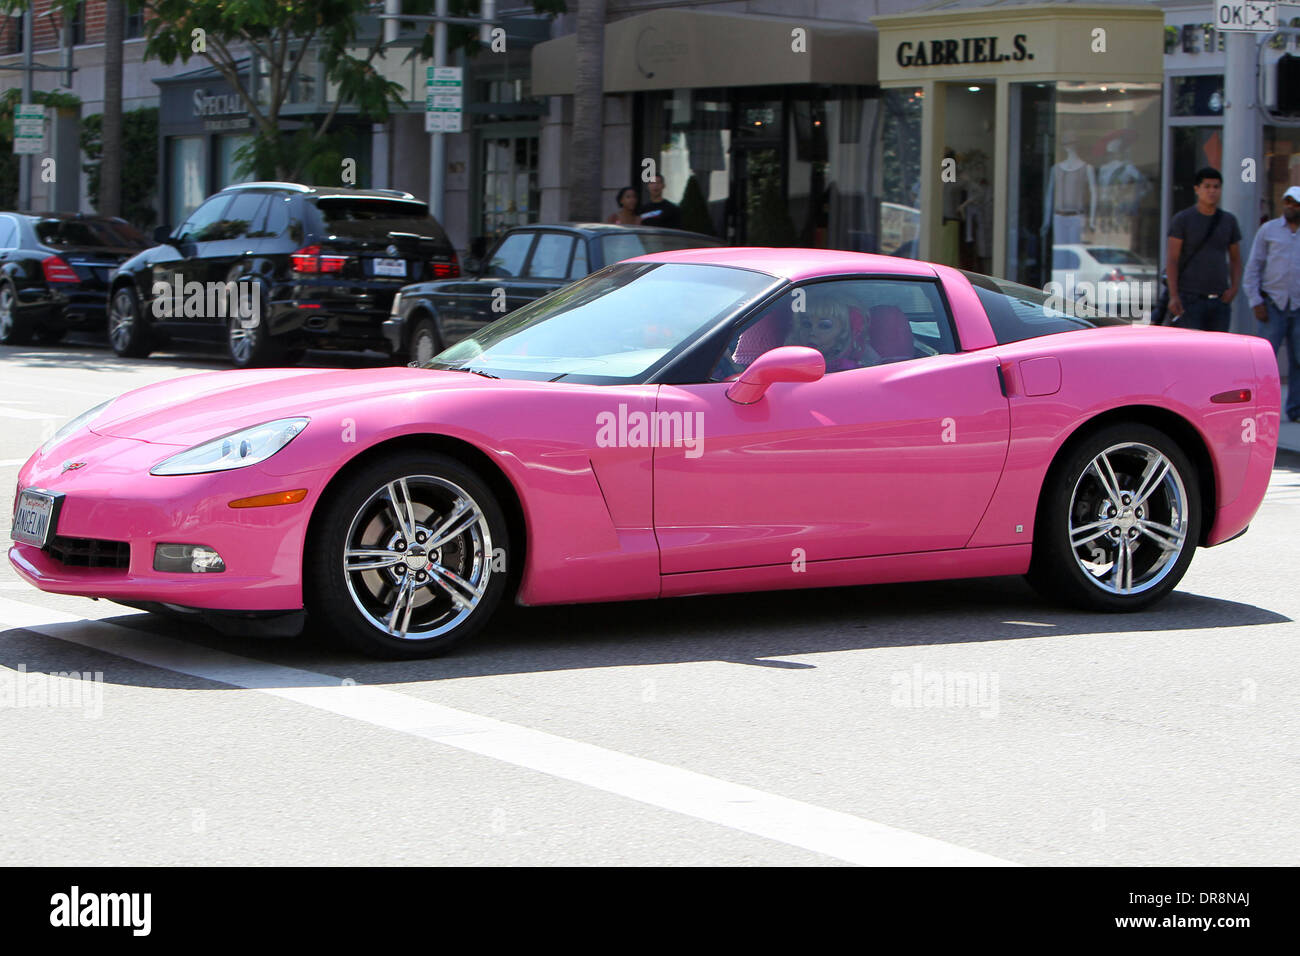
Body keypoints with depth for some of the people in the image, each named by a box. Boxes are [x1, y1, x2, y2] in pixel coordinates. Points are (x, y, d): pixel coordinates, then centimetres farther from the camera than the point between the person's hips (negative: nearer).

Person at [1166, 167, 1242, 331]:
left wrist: (1234, 287, 0)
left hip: (1219, 300, 4)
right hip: (1190, 299, -4)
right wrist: (1173, 296, -16)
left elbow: (1235, 258, 18)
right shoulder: (1182, 219, -2)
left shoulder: (1229, 220, 11)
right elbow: (1171, 259, -6)